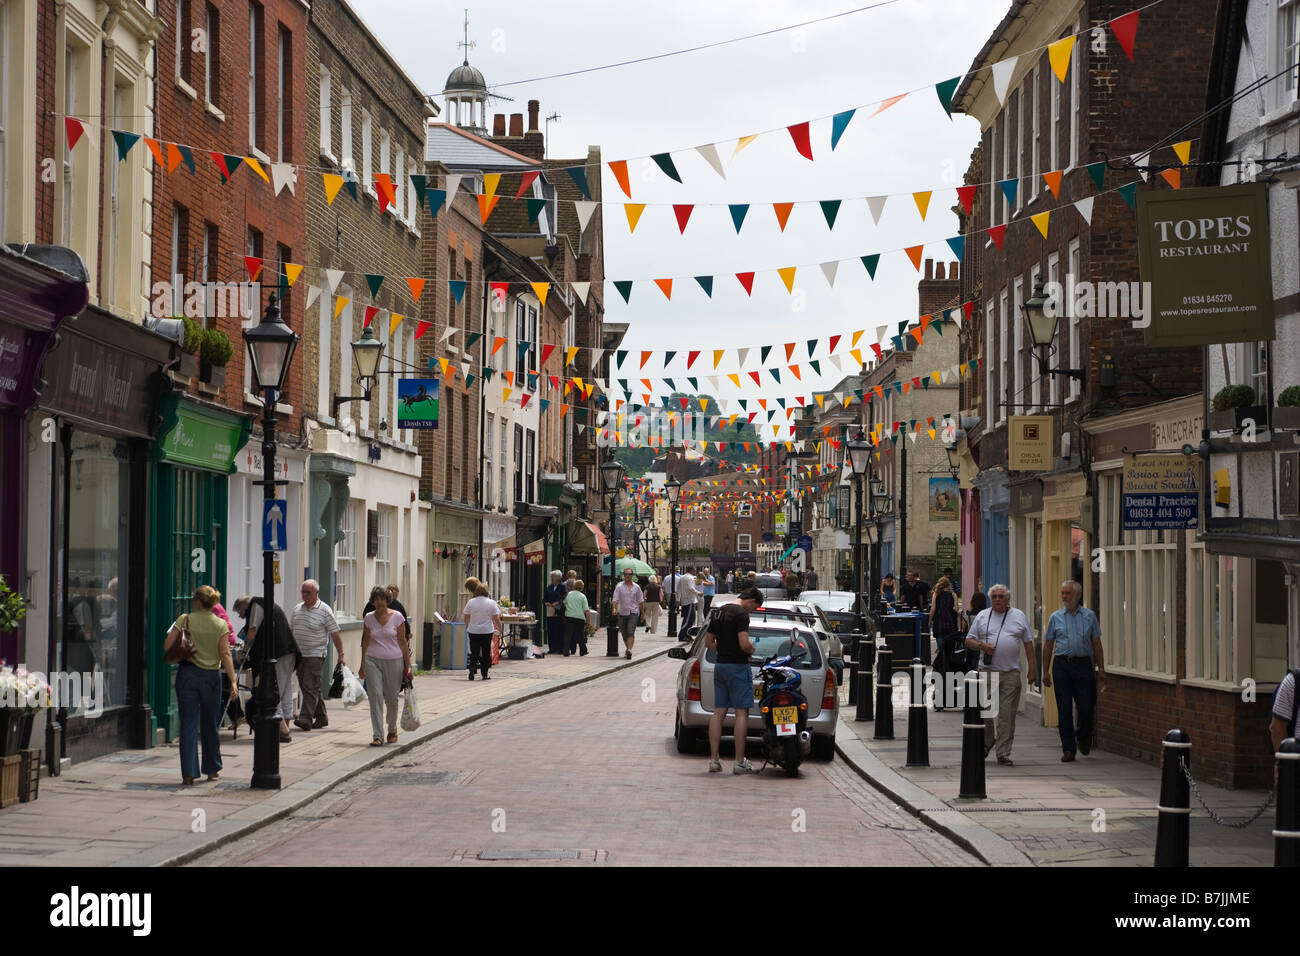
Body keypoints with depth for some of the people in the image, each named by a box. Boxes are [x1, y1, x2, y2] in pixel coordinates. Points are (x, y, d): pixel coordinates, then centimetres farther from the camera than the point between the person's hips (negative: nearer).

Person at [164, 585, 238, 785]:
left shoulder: (185, 620, -4)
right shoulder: (221, 625, -1)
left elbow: (167, 646, -4)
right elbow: (225, 654, -7)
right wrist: (233, 681, -8)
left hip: (187, 673, -1)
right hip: (211, 676, 1)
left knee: (188, 724, 0)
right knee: (210, 724, 16)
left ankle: (188, 773, -5)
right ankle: (212, 769, 27)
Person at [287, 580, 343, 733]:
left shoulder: (325, 611, -8)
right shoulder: (297, 609, 11)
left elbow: (335, 634, -7)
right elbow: (290, 630, 19)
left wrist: (340, 655, -8)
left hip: (316, 655, -7)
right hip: (299, 655, 7)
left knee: (310, 687, -13)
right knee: (307, 688, 10)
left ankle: (306, 719, -17)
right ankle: (321, 717, 20)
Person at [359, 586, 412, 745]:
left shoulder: (397, 617, -2)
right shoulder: (369, 618, 5)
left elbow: (402, 642, 1)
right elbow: (366, 642, 11)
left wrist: (408, 665, -1)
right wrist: (362, 665, 10)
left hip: (394, 660, -1)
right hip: (373, 660, 1)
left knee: (392, 698, 3)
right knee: (375, 697, -8)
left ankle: (392, 730, 30)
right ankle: (377, 736, -6)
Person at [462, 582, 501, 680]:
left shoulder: (470, 602, -2)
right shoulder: (491, 603, -5)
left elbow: (466, 617, 7)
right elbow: (496, 618, -4)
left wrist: (467, 628, 22)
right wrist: (499, 628, 9)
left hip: (473, 632, 1)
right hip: (487, 631, -1)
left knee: (474, 652, 6)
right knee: (486, 653, 10)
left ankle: (472, 667, -21)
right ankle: (485, 674, 12)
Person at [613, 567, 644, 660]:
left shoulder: (636, 587, 7)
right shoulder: (619, 586, 2)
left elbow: (640, 601, 13)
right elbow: (615, 599, -5)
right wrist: (615, 608, -23)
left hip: (633, 612, -1)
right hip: (623, 612, 1)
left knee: (631, 632, -17)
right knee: (624, 633, 9)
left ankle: (629, 650, -26)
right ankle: (627, 648, 29)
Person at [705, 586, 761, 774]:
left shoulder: (720, 612, 13)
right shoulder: (741, 614, -14)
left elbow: (708, 642, 19)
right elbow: (744, 644, -23)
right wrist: (751, 648, -2)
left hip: (720, 666, 8)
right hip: (737, 667, -8)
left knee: (718, 713, 8)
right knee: (741, 713, -3)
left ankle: (713, 759, 6)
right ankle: (740, 762, -4)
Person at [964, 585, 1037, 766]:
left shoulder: (1019, 616, 10)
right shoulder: (982, 616, 10)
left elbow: (1029, 643, 11)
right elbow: (969, 641, 11)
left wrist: (1032, 669, 4)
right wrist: (981, 645, -10)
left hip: (1011, 672, 0)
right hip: (987, 670, 0)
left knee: (1007, 714, -2)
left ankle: (1003, 753, 2)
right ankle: (986, 742, 22)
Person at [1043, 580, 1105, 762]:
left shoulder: (1089, 616, 8)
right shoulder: (1056, 617, 9)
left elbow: (1096, 643, 9)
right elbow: (1048, 645, 10)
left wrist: (1101, 668, 3)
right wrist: (1046, 671, 6)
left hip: (1083, 665, 0)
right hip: (1062, 665, 0)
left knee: (1086, 708, -3)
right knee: (1064, 710, -1)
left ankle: (1083, 737, 26)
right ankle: (1068, 749, 4)